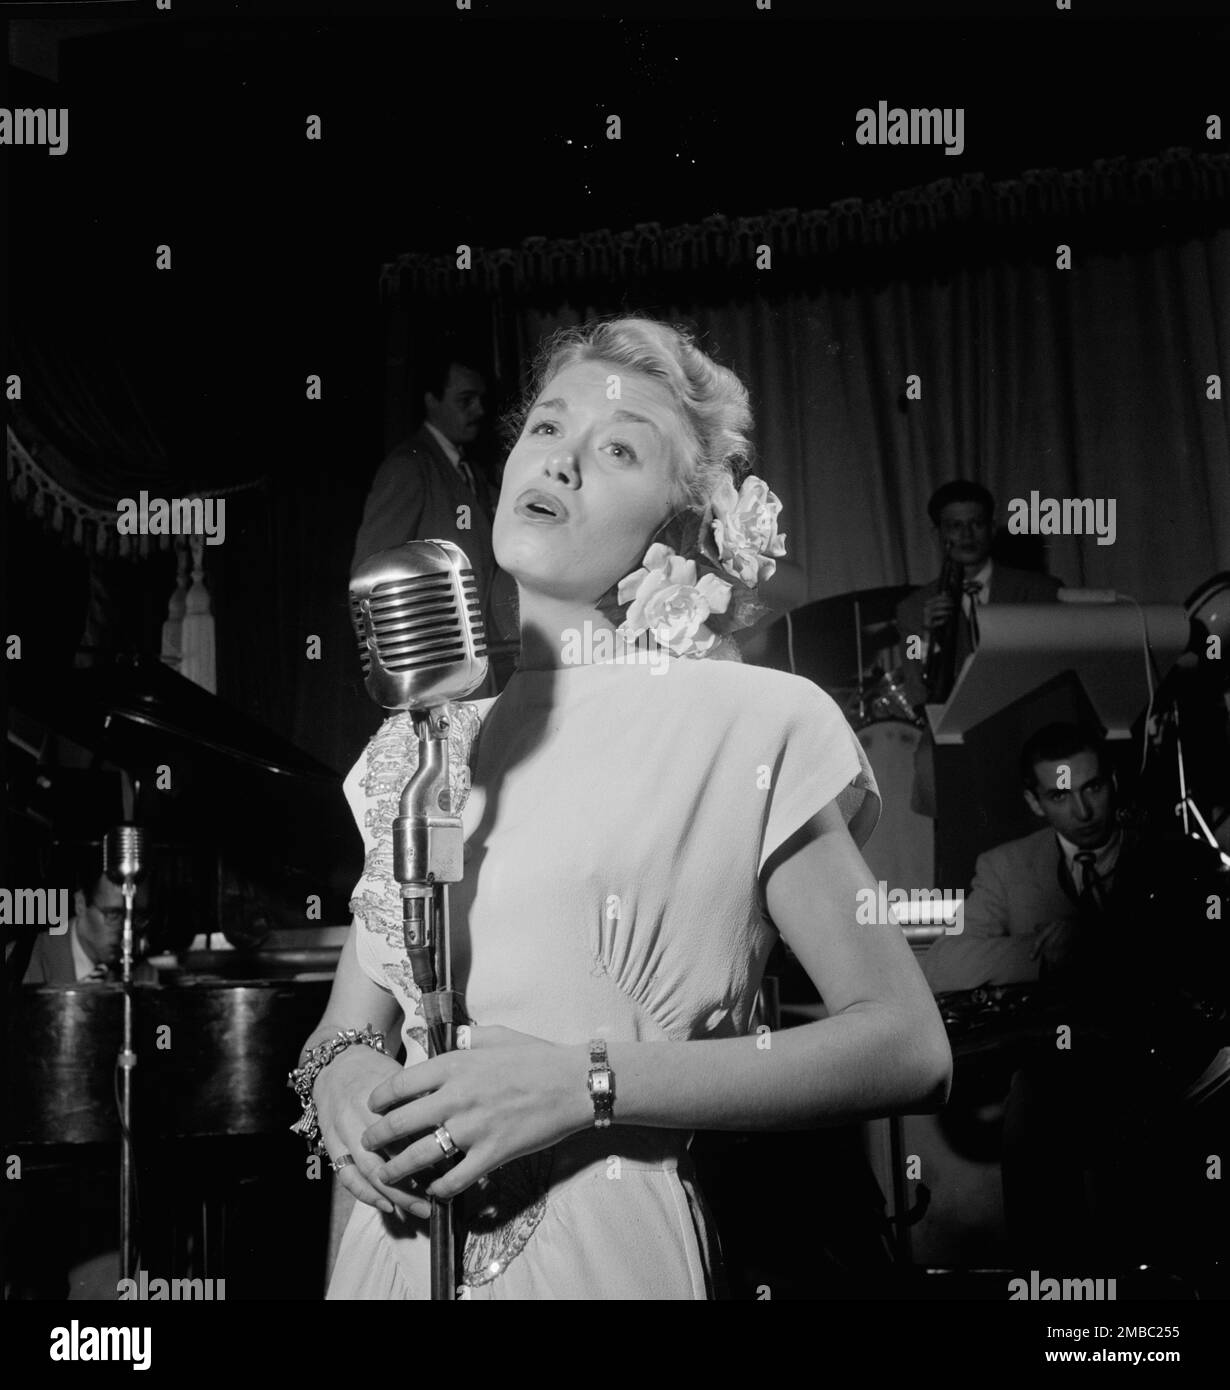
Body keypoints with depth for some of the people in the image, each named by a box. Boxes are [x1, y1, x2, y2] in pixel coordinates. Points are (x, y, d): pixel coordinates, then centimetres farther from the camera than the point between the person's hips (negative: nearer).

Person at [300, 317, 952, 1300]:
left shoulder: (754, 723, -8)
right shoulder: (420, 740, 6)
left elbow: (907, 1047, -10)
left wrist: (588, 1083, -18)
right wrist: (337, 1072, -9)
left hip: (605, 1249, -4)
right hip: (399, 1246, 4)